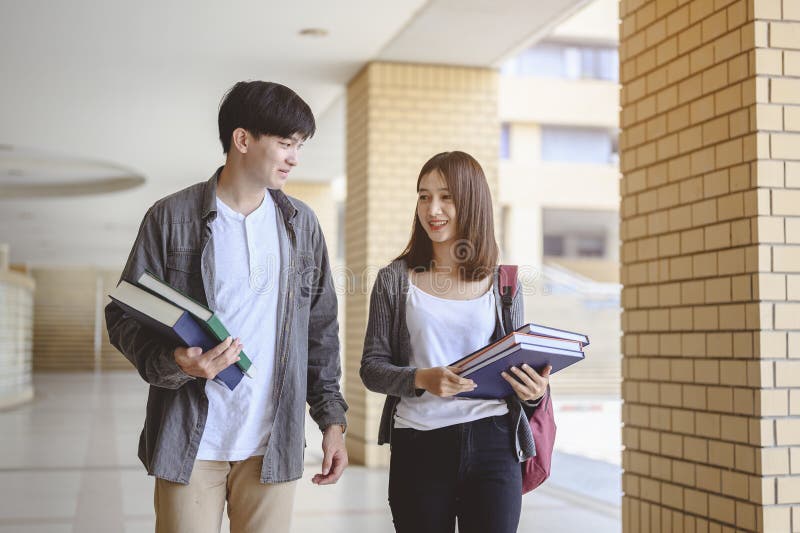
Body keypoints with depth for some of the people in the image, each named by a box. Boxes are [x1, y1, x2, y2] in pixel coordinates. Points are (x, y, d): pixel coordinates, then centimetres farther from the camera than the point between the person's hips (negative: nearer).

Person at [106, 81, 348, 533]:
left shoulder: (301, 223, 10)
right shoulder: (172, 217, -1)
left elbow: (321, 330, 13)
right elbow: (124, 317, 0)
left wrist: (333, 419, 8)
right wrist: (174, 360, -19)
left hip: (274, 444, 3)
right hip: (190, 442, -2)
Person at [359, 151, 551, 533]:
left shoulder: (502, 283, 6)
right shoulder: (395, 279, 3)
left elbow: (517, 366, 11)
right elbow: (371, 366, 1)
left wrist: (534, 391, -12)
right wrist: (421, 379, -18)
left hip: (492, 443, 1)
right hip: (418, 445, 0)